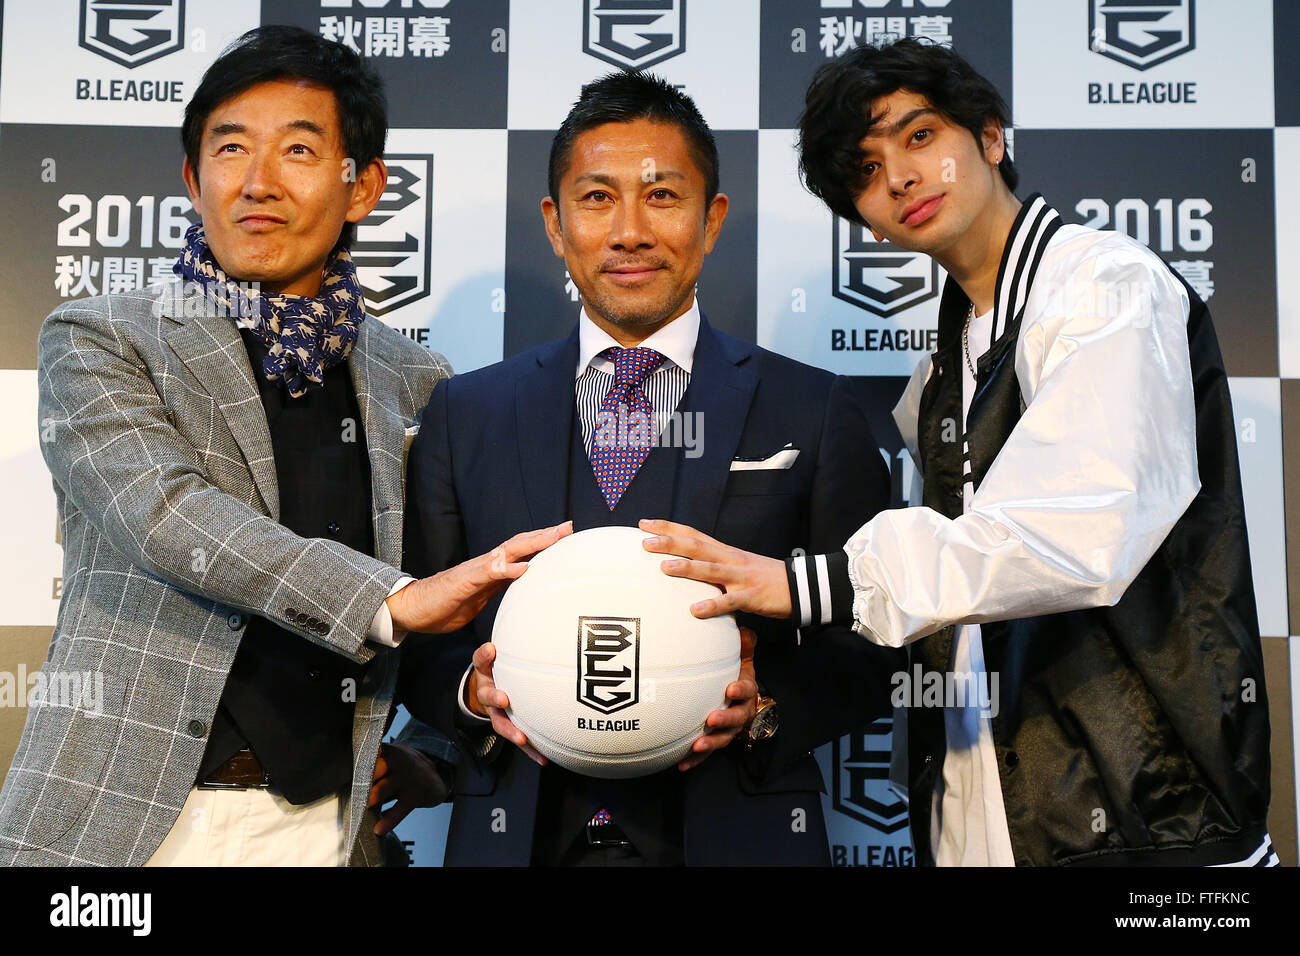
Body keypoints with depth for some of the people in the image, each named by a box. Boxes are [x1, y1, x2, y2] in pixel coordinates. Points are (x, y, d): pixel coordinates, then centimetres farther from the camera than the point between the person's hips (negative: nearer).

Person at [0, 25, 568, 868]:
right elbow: (166, 516, -17)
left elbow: (465, 596, 12)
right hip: (126, 821, -2)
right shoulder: (98, 343, -1)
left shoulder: (415, 382, 7)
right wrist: (388, 600, -26)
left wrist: (422, 757, -3)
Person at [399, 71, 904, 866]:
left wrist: (765, 706, -16)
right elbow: (416, 636, 7)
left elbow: (870, 647, 1)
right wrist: (474, 694, -12)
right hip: (520, 837, 2)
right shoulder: (466, 413, 5)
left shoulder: (814, 413, -1)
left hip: (736, 836, -1)